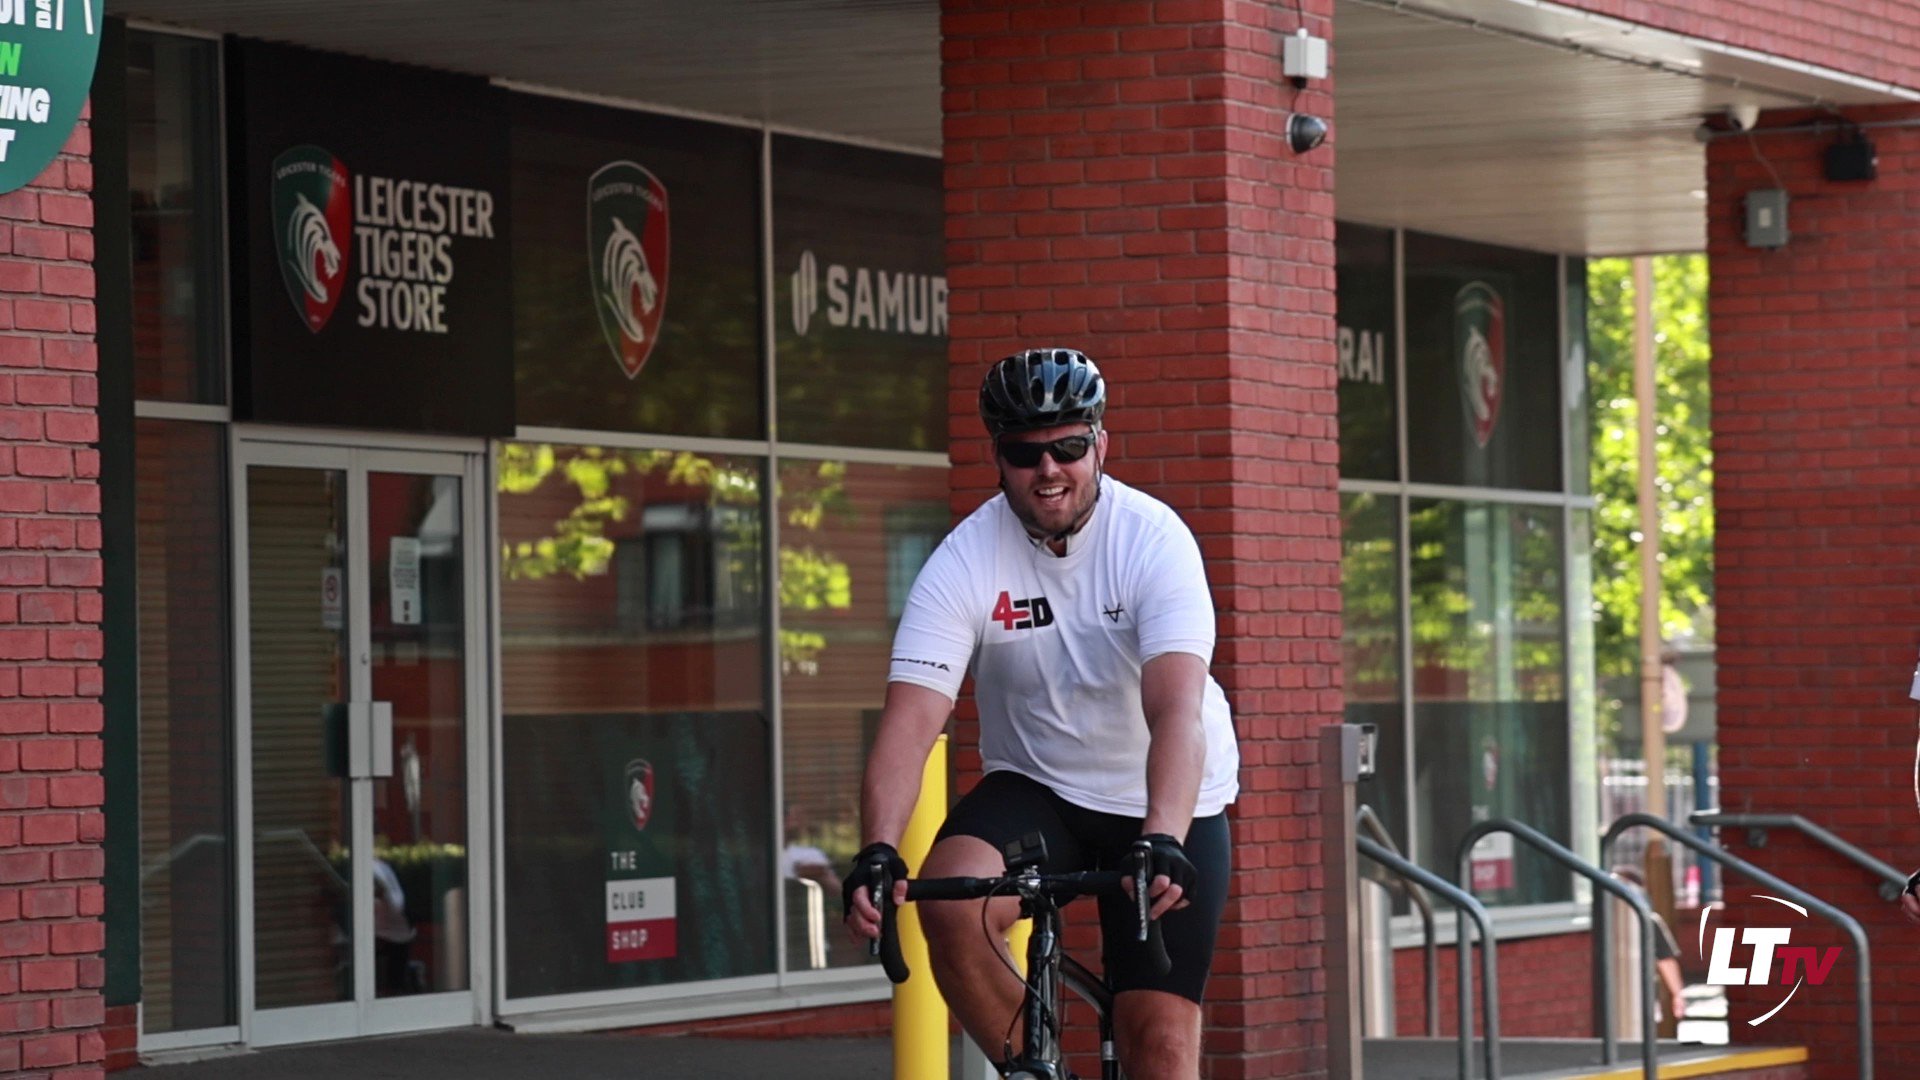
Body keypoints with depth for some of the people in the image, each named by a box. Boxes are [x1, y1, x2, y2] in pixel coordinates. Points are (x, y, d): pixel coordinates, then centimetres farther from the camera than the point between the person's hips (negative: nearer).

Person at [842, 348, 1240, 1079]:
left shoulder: (1154, 539, -20)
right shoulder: (964, 561, -14)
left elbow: (1177, 710, -33)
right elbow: (910, 722, -24)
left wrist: (1162, 843, -49)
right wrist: (877, 853, -41)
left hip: (1168, 806, -1)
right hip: (1036, 788, 1)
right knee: (950, 902, -30)